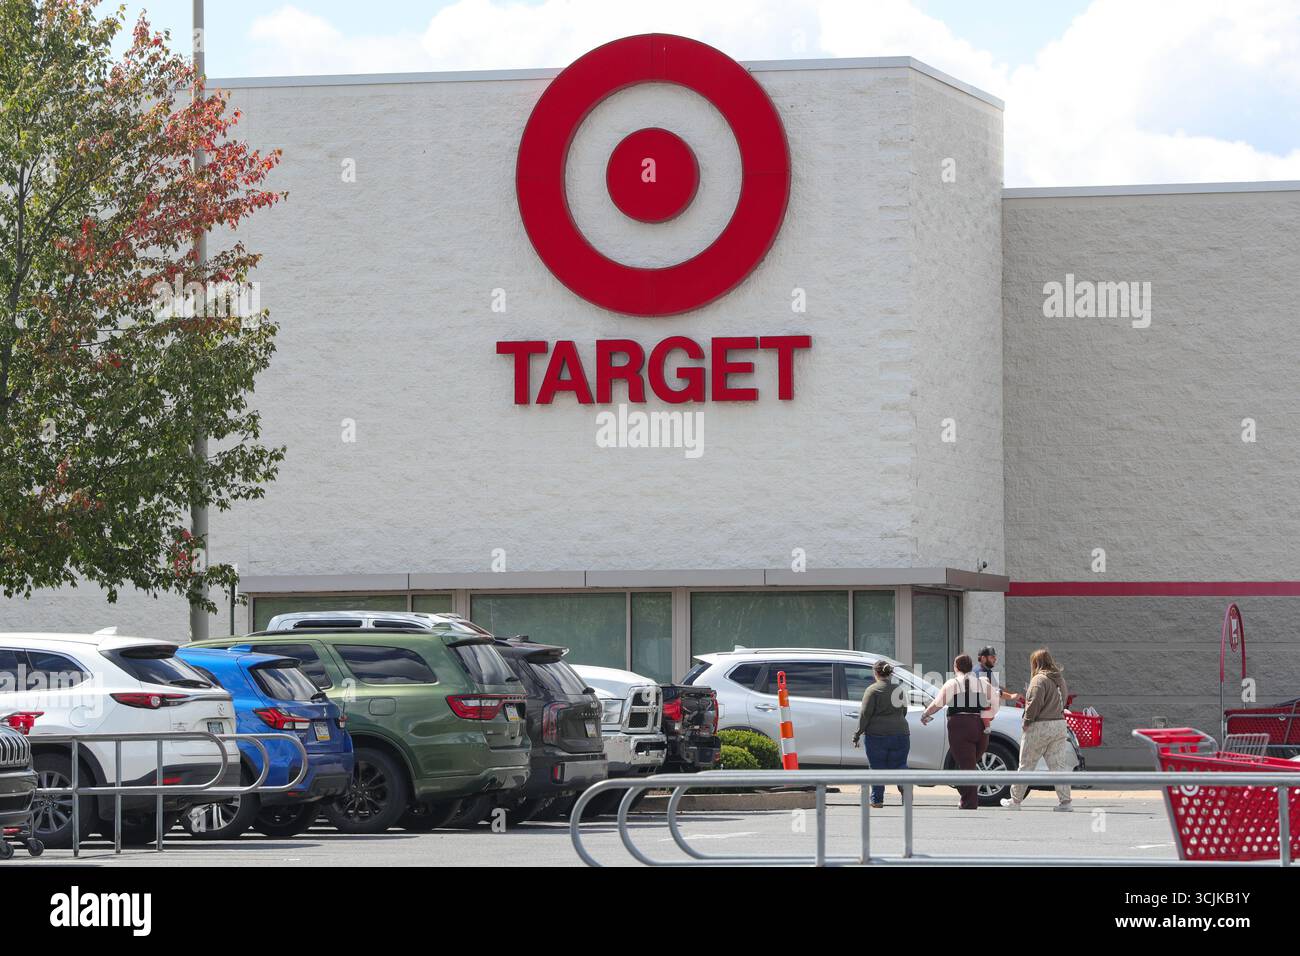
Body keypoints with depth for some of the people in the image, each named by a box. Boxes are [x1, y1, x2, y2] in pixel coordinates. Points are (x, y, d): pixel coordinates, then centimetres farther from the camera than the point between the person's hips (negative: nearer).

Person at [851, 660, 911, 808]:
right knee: (899, 766, 9)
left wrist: (858, 734, -5)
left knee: (877, 768, 4)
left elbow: (865, 714, -11)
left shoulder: (873, 690, -8)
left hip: (877, 734, -4)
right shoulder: (899, 689, 10)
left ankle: (877, 799, 7)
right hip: (900, 733, 4)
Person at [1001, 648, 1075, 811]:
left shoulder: (1039, 680, -12)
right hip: (1060, 724, 7)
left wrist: (1027, 722, -10)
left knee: (1026, 765, 3)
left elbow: (1034, 704, -19)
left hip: (1040, 726, -7)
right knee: (1058, 765, 6)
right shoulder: (1059, 680, 13)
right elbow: (1063, 701, 13)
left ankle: (1015, 801, 11)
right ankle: (1065, 802, 0)